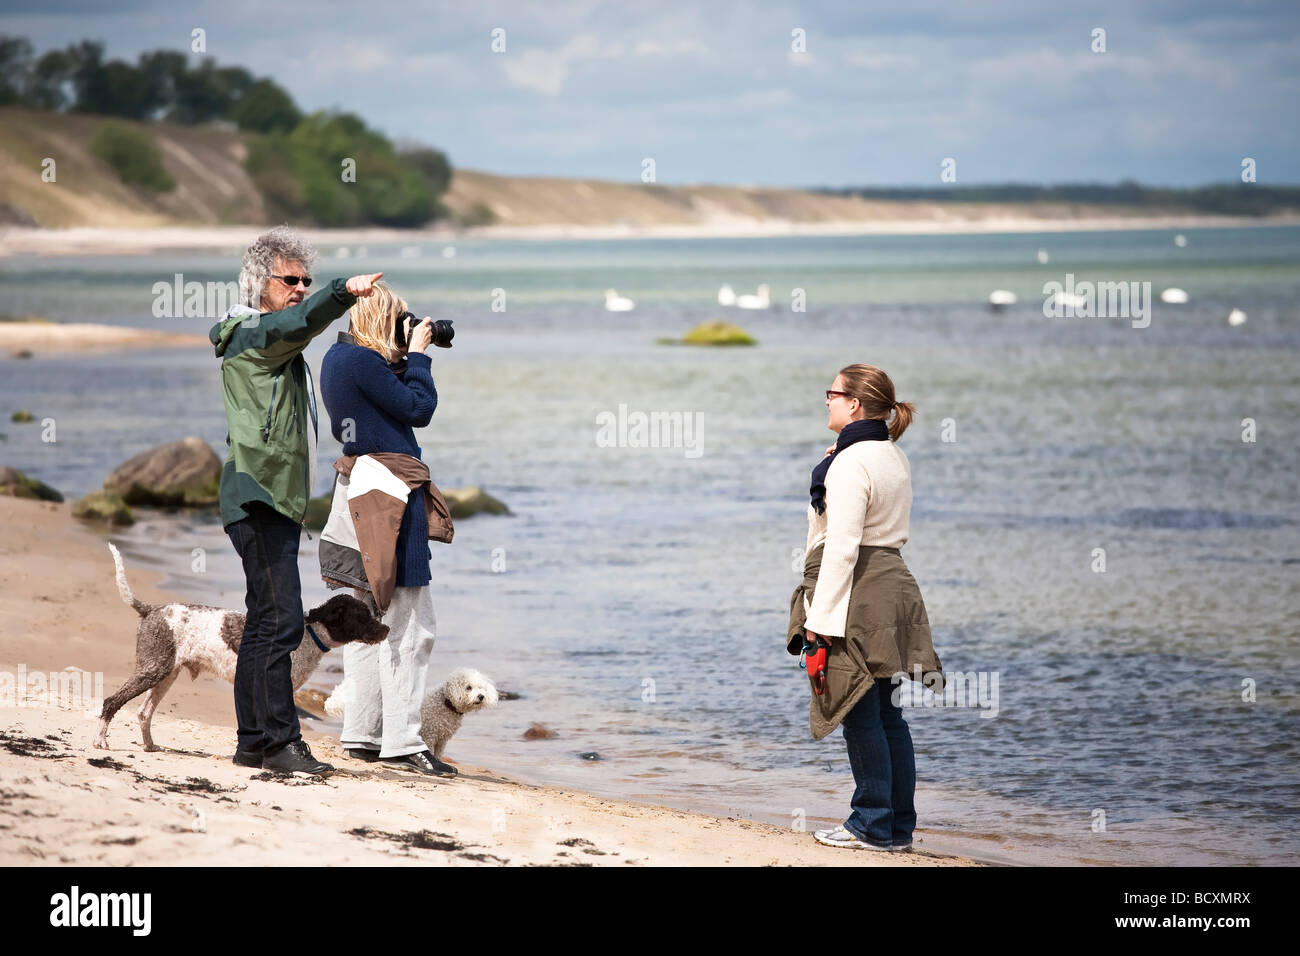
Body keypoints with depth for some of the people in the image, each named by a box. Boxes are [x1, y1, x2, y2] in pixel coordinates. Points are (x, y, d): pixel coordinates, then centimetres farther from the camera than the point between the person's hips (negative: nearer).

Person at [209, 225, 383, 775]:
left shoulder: (283, 352, 23)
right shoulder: (248, 336, -9)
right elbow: (295, 324, -29)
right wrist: (344, 293, -44)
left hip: (278, 501, 11)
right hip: (258, 498, -11)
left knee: (264, 622, 11)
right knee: (281, 620, -15)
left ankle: (253, 742, 15)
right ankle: (281, 742, -16)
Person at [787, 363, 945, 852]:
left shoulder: (850, 463, -16)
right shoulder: (895, 458, 13)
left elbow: (842, 546, -21)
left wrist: (821, 615, -19)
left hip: (857, 592, -10)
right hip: (892, 587, 10)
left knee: (861, 717, -3)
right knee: (887, 716, 12)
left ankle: (873, 826, 1)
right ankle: (899, 825, 16)